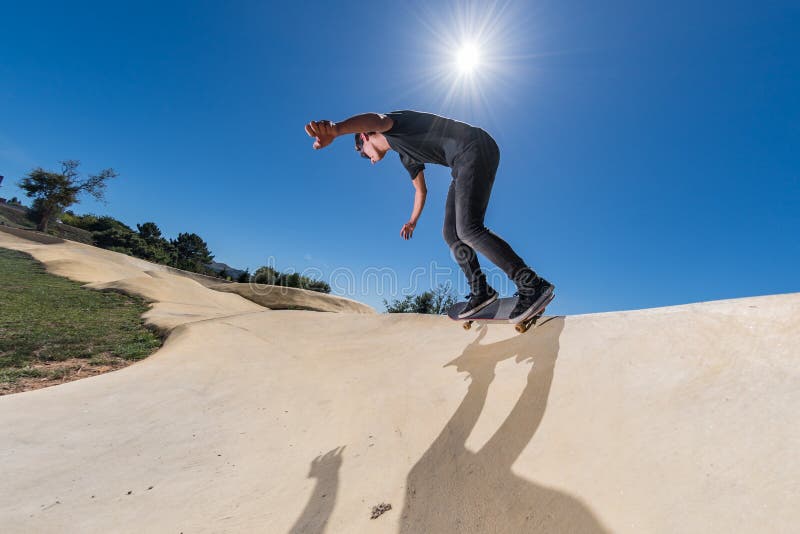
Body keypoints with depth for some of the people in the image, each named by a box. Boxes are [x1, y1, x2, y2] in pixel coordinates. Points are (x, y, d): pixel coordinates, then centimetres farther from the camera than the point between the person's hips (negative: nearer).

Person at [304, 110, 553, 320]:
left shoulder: (392, 128, 2)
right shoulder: (406, 157, 27)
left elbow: (374, 119, -24)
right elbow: (421, 190, 39)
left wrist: (335, 128, -45)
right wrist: (412, 222, 52)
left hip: (475, 147, -10)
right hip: (464, 164, 10)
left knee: (468, 229, -21)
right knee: (451, 233, 5)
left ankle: (532, 285, -19)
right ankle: (480, 291, 9)